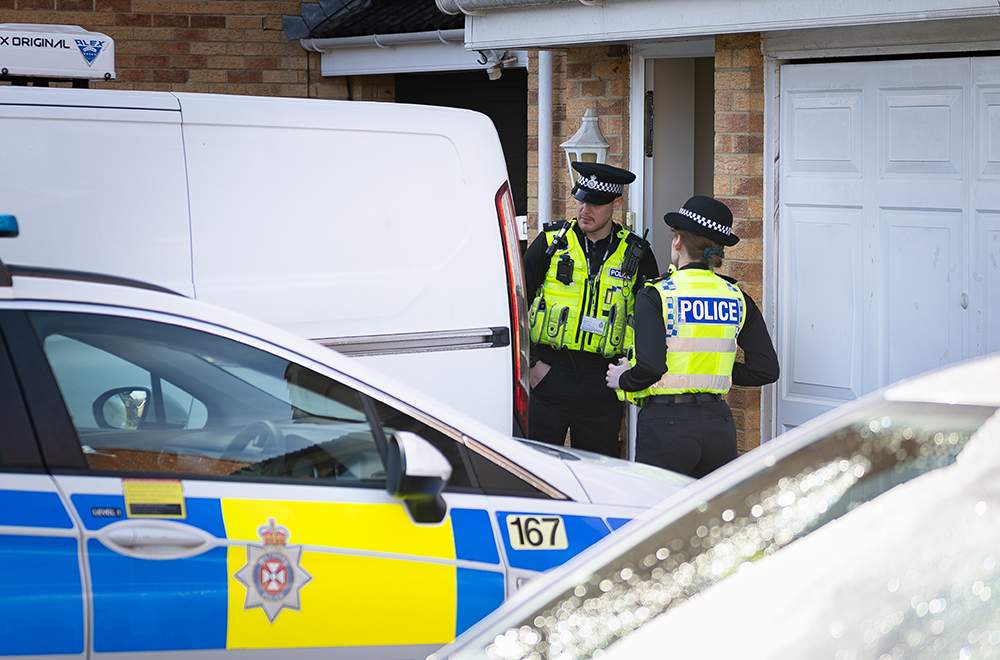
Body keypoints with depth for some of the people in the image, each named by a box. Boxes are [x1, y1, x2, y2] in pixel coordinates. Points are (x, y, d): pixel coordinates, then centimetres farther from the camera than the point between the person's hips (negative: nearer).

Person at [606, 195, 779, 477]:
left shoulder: (655, 296, -8)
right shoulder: (737, 298, 6)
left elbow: (650, 367, -20)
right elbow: (766, 369, 5)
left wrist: (623, 380, 1)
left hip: (667, 425, -4)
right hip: (719, 426, 4)